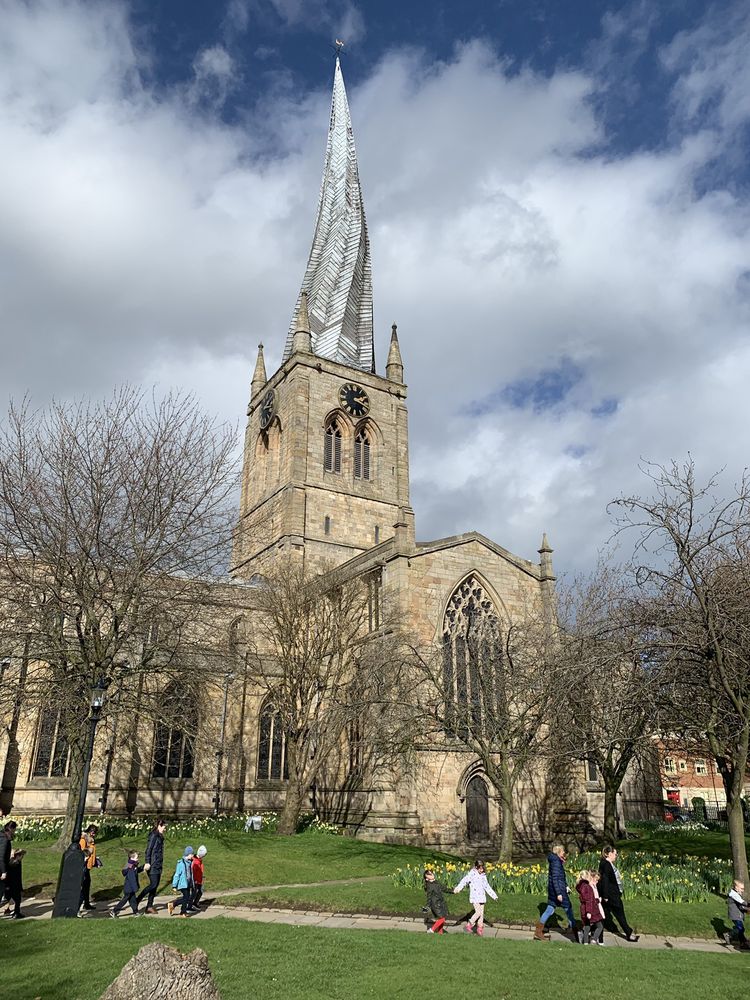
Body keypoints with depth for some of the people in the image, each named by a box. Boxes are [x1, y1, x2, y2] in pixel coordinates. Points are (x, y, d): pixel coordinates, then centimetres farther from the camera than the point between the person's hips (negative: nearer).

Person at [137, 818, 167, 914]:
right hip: (153, 865, -9)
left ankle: (149, 906, 12)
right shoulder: (153, 835, -11)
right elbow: (148, 849, -17)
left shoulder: (160, 836, 16)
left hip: (158, 865, 9)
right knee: (153, 884, -12)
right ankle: (137, 900, -2)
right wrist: (147, 862, -22)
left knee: (155, 886, 8)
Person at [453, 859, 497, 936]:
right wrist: (458, 888, -40)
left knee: (482, 913, 6)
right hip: (475, 897, -6)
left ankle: (479, 929, 19)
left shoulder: (483, 876, 10)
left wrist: (494, 895, 22)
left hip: (482, 897, 6)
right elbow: (465, 880, -24)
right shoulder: (472, 874, -10)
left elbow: (487, 887, 21)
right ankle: (469, 925, 3)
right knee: (478, 912, -14)